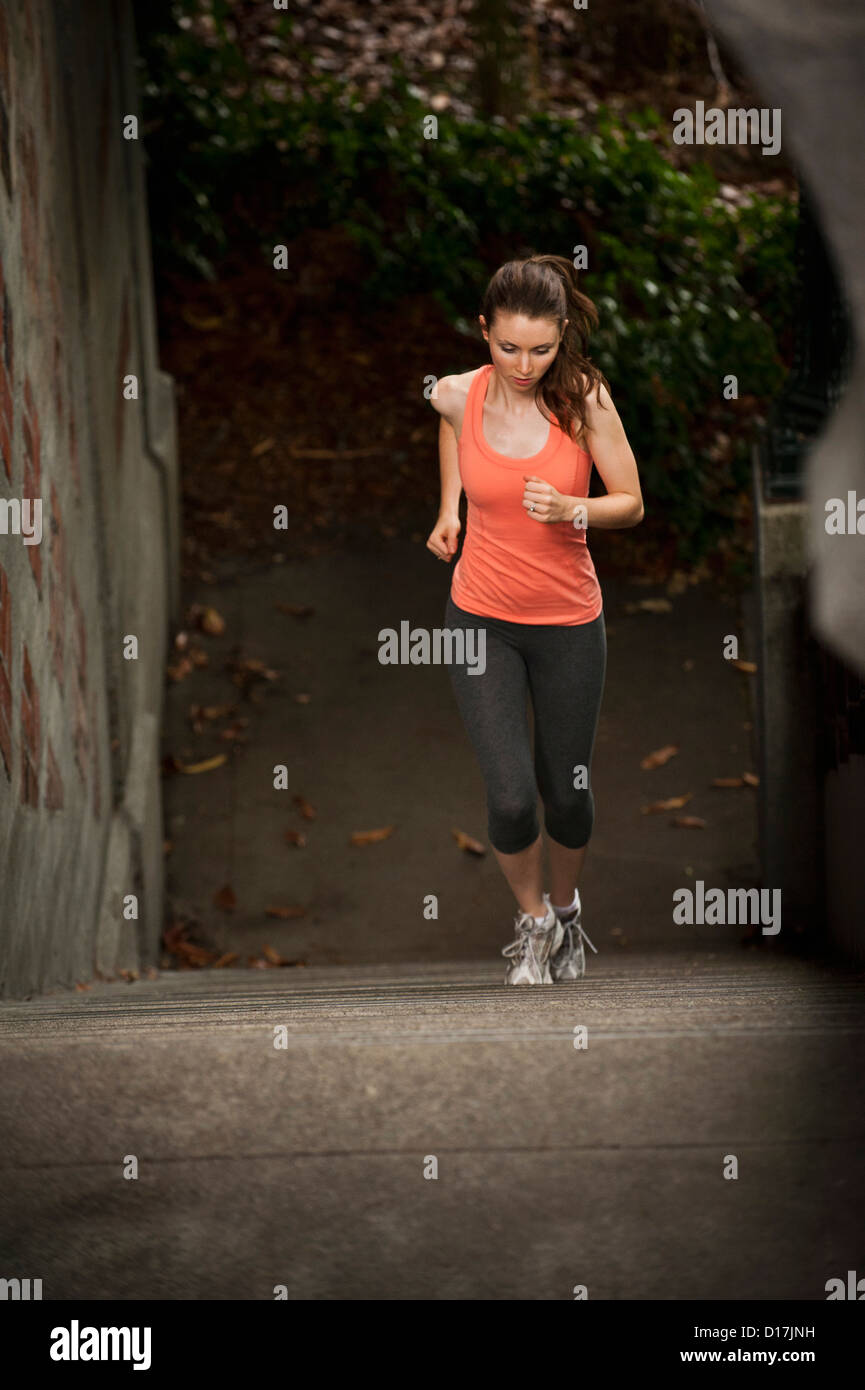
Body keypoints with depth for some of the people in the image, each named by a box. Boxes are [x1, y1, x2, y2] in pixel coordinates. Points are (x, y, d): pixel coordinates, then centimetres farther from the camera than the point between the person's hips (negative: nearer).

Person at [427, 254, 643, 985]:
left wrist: (572, 509, -25)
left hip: (569, 621, 0)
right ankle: (533, 919, 18)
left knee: (567, 792, 10)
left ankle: (566, 907, 42)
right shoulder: (457, 396, -9)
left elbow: (631, 504, -7)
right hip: (482, 617, 0)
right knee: (511, 796, -11)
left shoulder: (585, 398, -14)